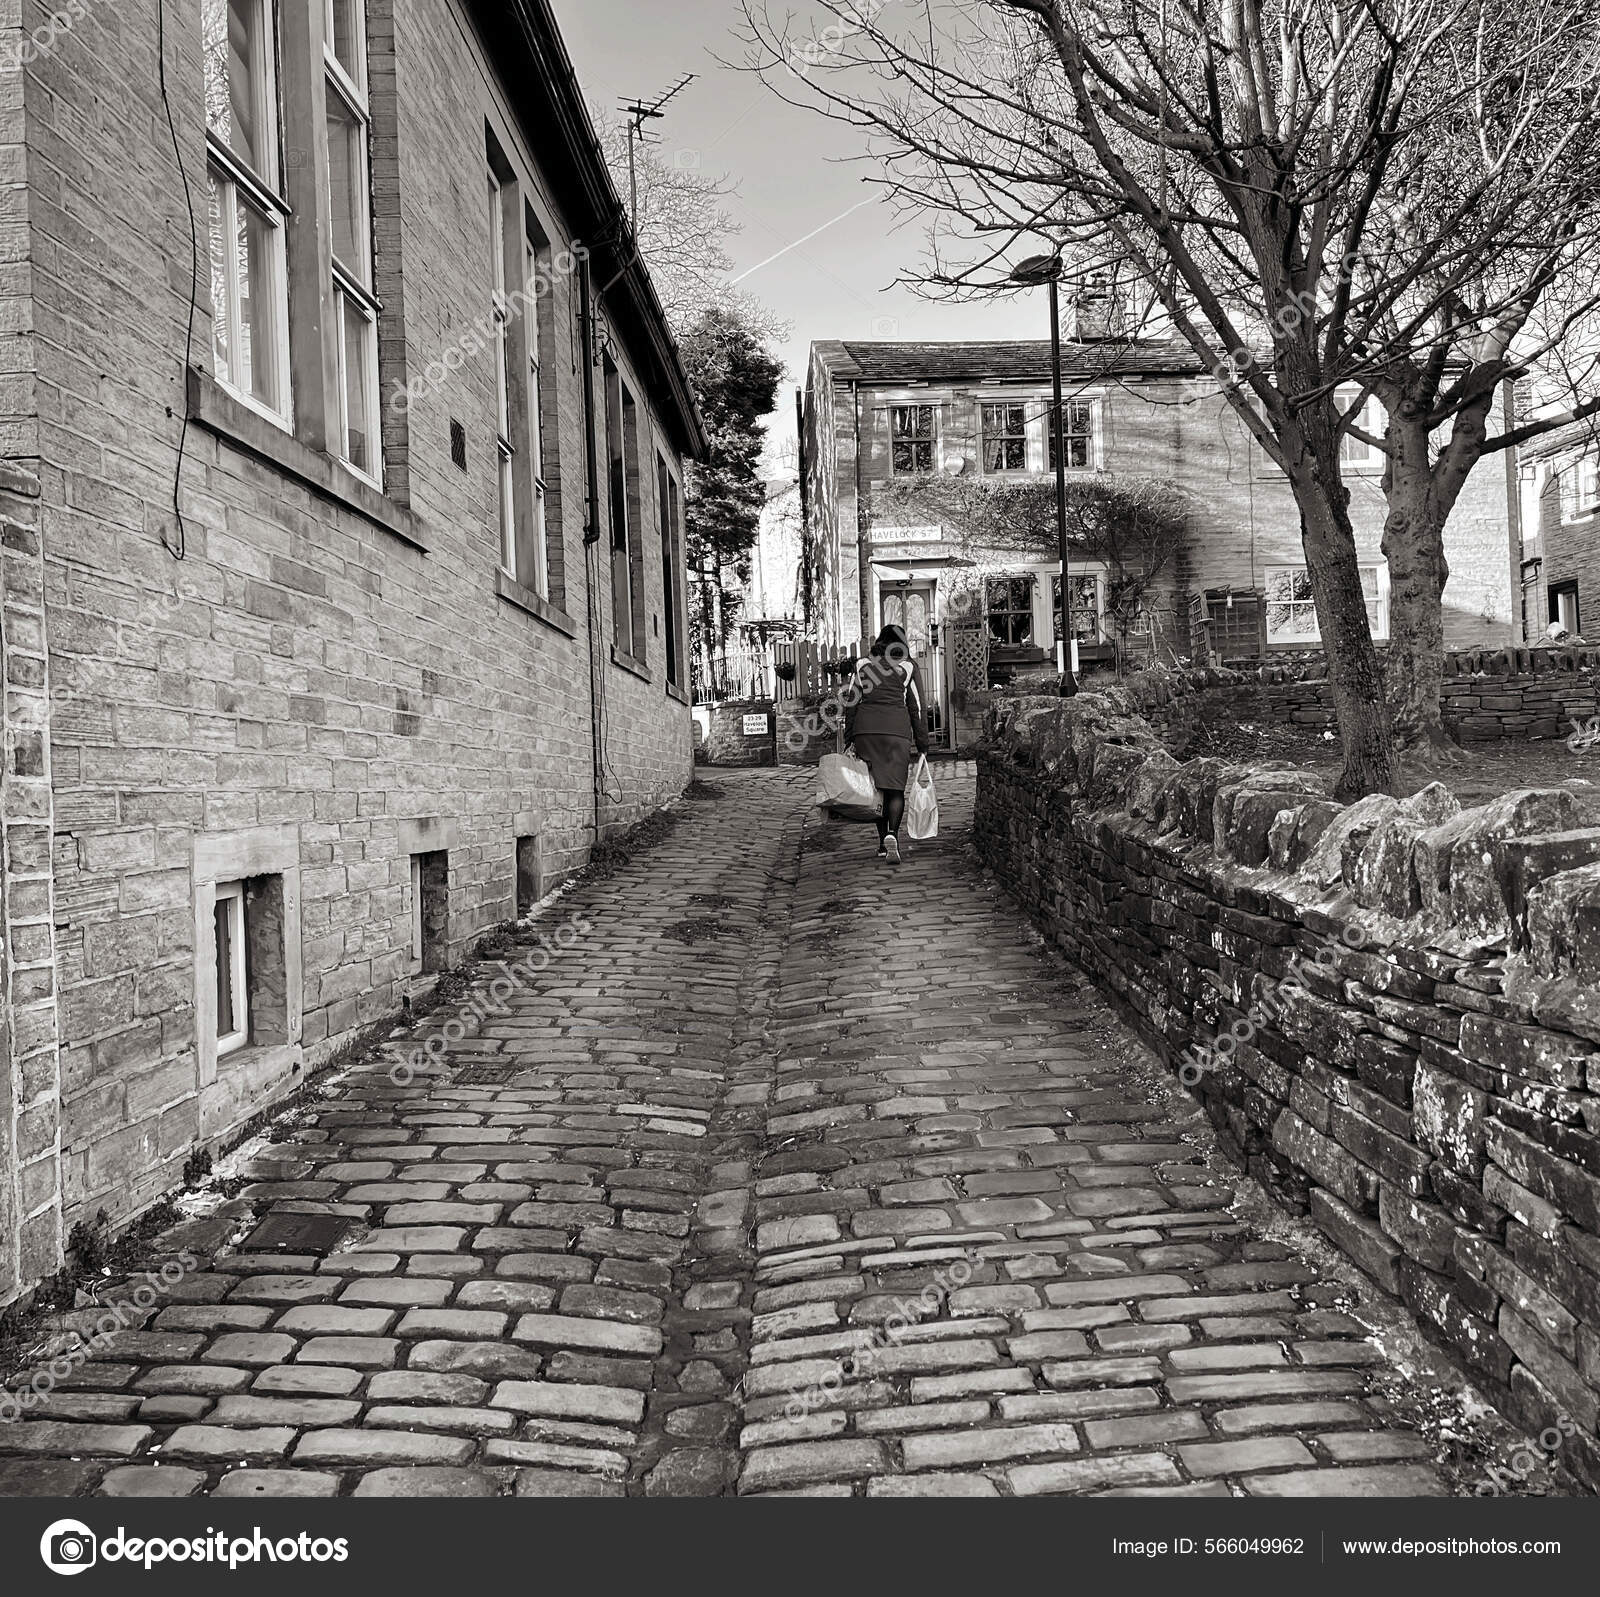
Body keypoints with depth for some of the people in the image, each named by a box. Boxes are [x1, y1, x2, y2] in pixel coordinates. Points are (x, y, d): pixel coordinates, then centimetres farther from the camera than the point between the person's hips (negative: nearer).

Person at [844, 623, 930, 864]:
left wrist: (849, 741, 13)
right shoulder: (908, 666, 9)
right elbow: (917, 707, 6)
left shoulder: (862, 664, 15)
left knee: (874, 786, 9)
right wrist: (922, 745, 9)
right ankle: (892, 834, -21)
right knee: (895, 787, 1)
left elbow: (852, 704, 11)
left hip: (865, 727, 2)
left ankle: (883, 843, 11)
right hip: (897, 728, -2)